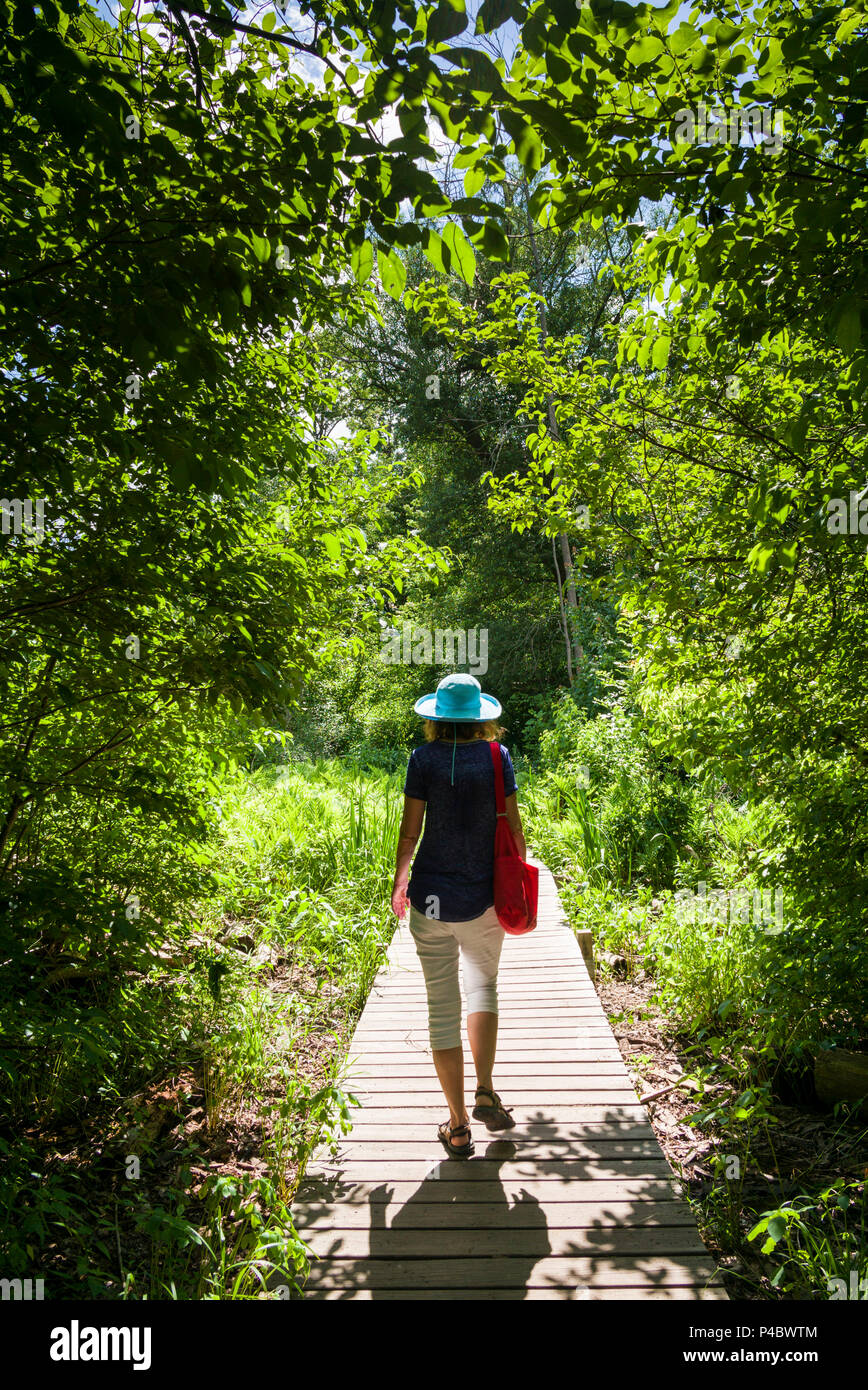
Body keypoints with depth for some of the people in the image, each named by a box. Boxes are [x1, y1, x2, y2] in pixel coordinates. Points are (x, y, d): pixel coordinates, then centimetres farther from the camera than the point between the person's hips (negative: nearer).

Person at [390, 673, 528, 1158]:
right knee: (483, 985, 25)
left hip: (432, 899, -1)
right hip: (484, 898, 1)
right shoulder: (496, 755, -4)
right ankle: (486, 1092, 18)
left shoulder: (424, 759, -6)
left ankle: (458, 1125, 17)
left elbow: (410, 831, -3)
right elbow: (513, 825, -1)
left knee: (442, 1005, 9)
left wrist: (400, 880, 12)